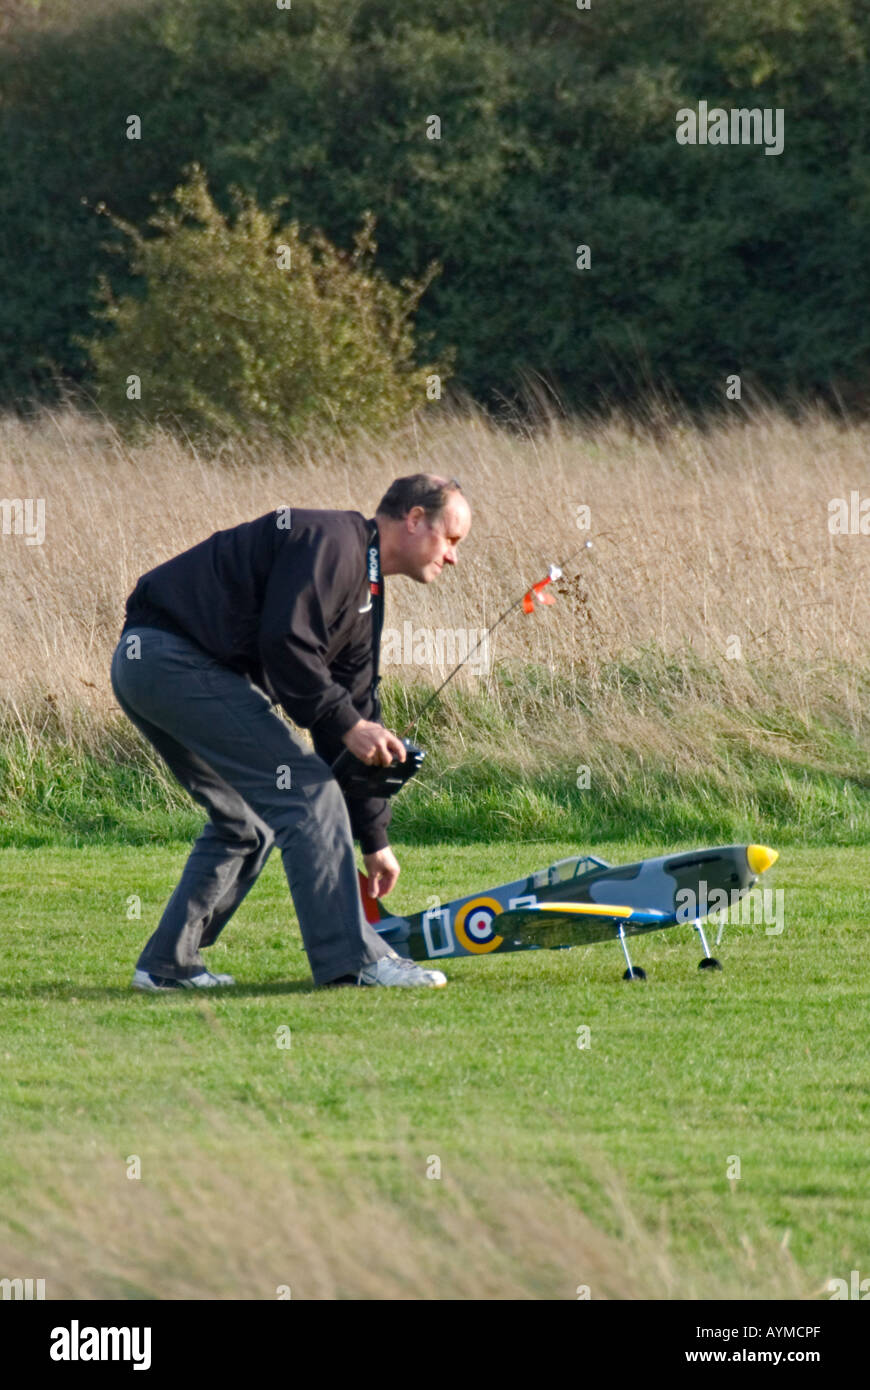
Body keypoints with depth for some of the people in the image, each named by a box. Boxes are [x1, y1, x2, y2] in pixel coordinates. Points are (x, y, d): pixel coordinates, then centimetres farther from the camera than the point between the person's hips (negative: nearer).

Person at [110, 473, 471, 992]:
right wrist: (349, 723, -17)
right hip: (173, 657, -11)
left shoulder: (366, 593, 20)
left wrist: (374, 839, 20)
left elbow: (357, 706, 22)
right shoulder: (331, 541, -11)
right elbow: (285, 643, -23)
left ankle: (168, 964, 21)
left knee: (245, 821, 19)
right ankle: (352, 959, -12)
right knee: (305, 789, -12)